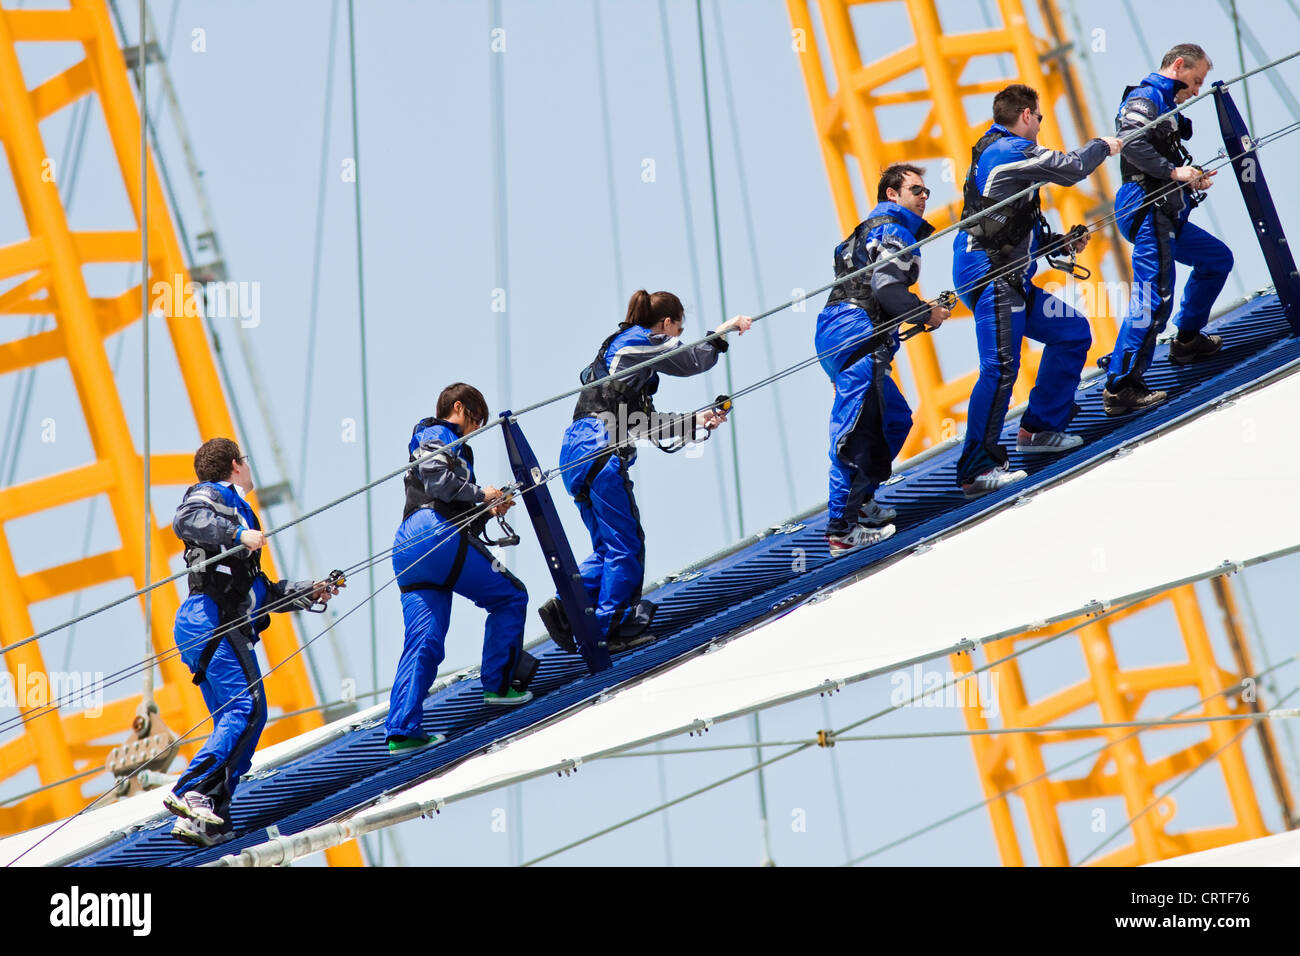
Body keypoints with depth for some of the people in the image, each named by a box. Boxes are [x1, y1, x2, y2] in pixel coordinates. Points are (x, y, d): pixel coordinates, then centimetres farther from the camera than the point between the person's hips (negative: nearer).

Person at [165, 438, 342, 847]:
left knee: (234, 719, 4)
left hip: (224, 625, 10)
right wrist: (238, 534, -23)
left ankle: (203, 820, -3)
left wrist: (309, 592, 29)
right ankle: (189, 792, -30)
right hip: (211, 618, -10)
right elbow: (185, 520, -19)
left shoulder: (236, 511, 33)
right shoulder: (213, 494, 6)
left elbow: (260, 592, 34)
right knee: (247, 707, -20)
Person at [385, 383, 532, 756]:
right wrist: (480, 493, -5)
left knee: (424, 642, 2)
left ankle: (401, 730, -7)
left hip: (407, 550, 9)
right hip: (439, 538, -9)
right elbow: (436, 478, -17)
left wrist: (487, 511, 20)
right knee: (510, 596, 6)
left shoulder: (430, 439, 34)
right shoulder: (439, 436, 4)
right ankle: (498, 684, 6)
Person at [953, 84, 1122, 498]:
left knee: (1072, 331, 16)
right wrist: (1103, 146, 8)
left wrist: (1063, 243, 15)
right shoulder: (1009, 150, -8)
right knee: (1000, 367, -18)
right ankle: (976, 470, -18)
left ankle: (1038, 429, 22)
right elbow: (1070, 168, -12)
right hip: (989, 277, -11)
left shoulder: (1000, 153, 23)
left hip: (1010, 280, 11)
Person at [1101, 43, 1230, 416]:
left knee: (1218, 259, 24)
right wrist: (1174, 171, -24)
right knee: (1154, 298, -18)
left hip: (1168, 216, 11)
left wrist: (1193, 176, 6)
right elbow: (1132, 142, -25)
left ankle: (1187, 340, 30)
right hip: (1148, 211, -11)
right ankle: (1120, 388, -19)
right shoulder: (1145, 97, -6)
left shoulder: (1165, 105, 26)